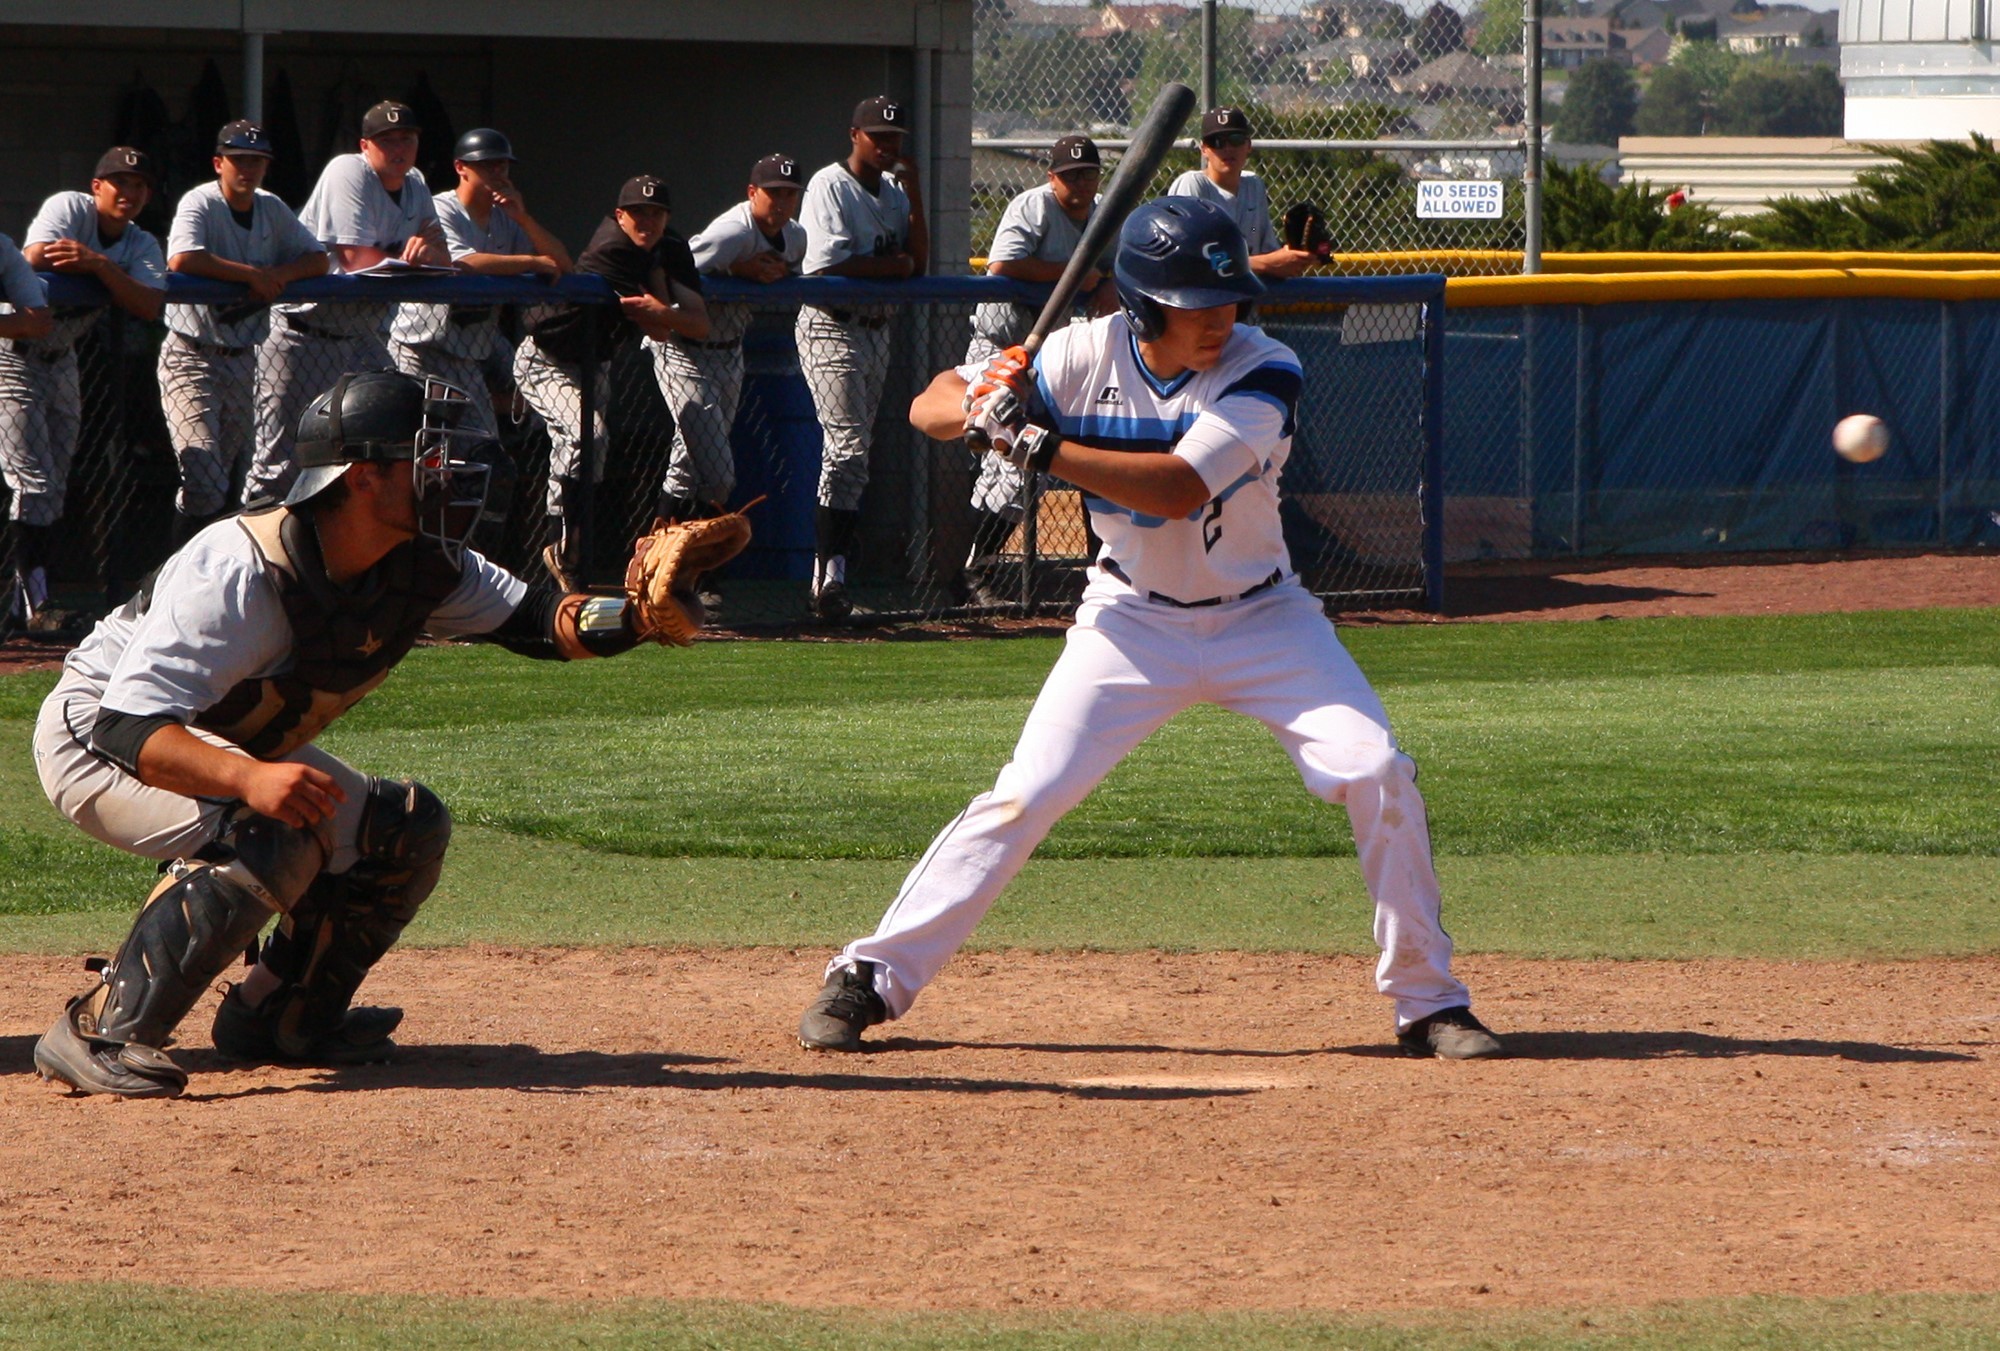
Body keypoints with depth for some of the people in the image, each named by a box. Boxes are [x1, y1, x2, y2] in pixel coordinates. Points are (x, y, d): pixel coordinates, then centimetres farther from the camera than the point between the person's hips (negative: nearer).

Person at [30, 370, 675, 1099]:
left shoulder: (420, 568, -11)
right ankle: (99, 1033, -29)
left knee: (408, 831, 2)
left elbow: (536, 619, -6)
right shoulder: (243, 572, -35)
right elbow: (126, 729, -40)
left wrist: (637, 614, -28)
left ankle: (279, 1014, 15)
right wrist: (248, 779, -57)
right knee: (278, 835, -33)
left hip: (227, 749, 9)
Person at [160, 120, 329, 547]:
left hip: (243, 361, 7)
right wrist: (254, 275, -23)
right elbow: (182, 259, -29)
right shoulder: (200, 203, -11)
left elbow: (317, 258, 7)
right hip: (192, 358, -7)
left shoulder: (271, 210, 9)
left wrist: (276, 276, -14)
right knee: (205, 484, -16)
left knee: (237, 481, 11)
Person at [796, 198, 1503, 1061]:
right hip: (1132, 621, 0)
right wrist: (976, 409, -32)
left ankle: (1427, 999, 1)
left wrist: (1038, 445, -37)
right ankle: (871, 979, 0)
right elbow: (930, 406, -8)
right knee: (1025, 796, -10)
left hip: (1261, 619, 0)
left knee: (1377, 773, -13)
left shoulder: (1262, 375, -21)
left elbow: (1180, 486, -34)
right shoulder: (1086, 356, -14)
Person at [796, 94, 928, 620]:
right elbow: (826, 267, -18)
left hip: (877, 332, 8)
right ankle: (831, 576, -21)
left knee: (850, 451, 8)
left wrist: (915, 198, -2)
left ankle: (826, 576, 12)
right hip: (831, 327, -8)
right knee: (848, 446, -17)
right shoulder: (830, 186, -8)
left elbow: (919, 265, 6)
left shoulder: (894, 191, 14)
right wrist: (896, 265, -11)